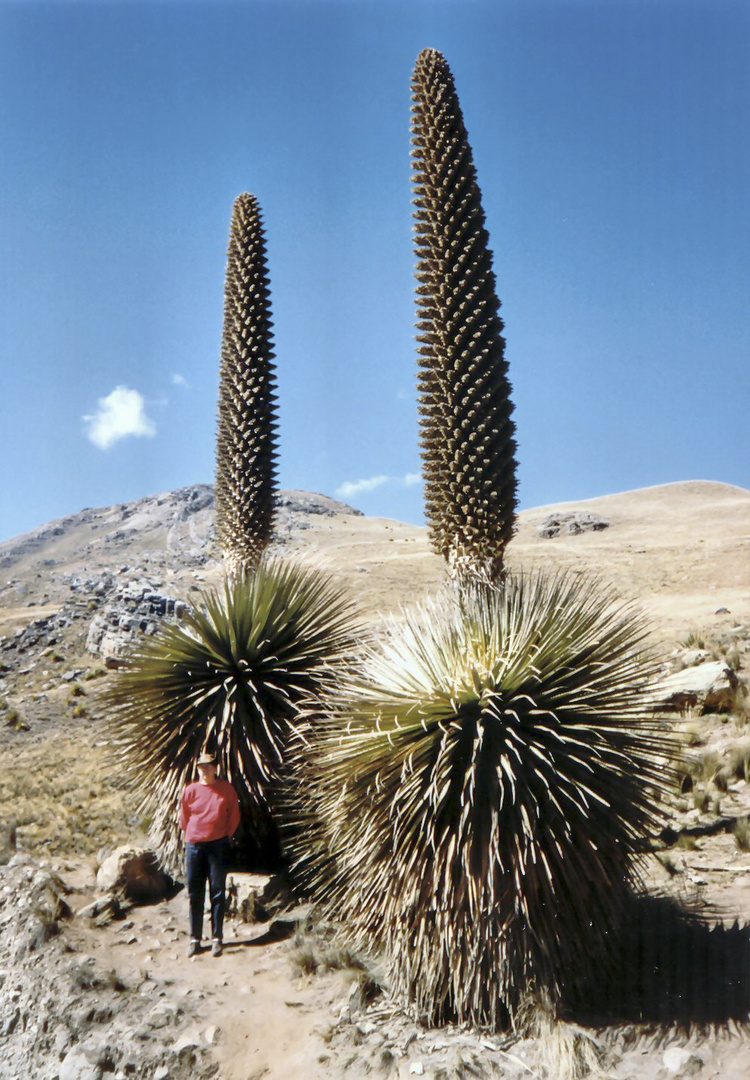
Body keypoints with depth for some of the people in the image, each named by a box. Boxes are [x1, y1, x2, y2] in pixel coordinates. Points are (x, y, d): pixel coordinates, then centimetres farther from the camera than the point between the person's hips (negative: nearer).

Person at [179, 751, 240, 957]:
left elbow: (234, 815, 6)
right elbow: (183, 818, 12)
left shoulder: (226, 789, -1)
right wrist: (191, 836, 10)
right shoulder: (190, 790, 1)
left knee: (217, 892, 3)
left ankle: (217, 938, 10)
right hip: (194, 846, 1)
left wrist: (226, 835, 5)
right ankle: (194, 939, 15)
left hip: (218, 845, -1)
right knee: (194, 894, 6)